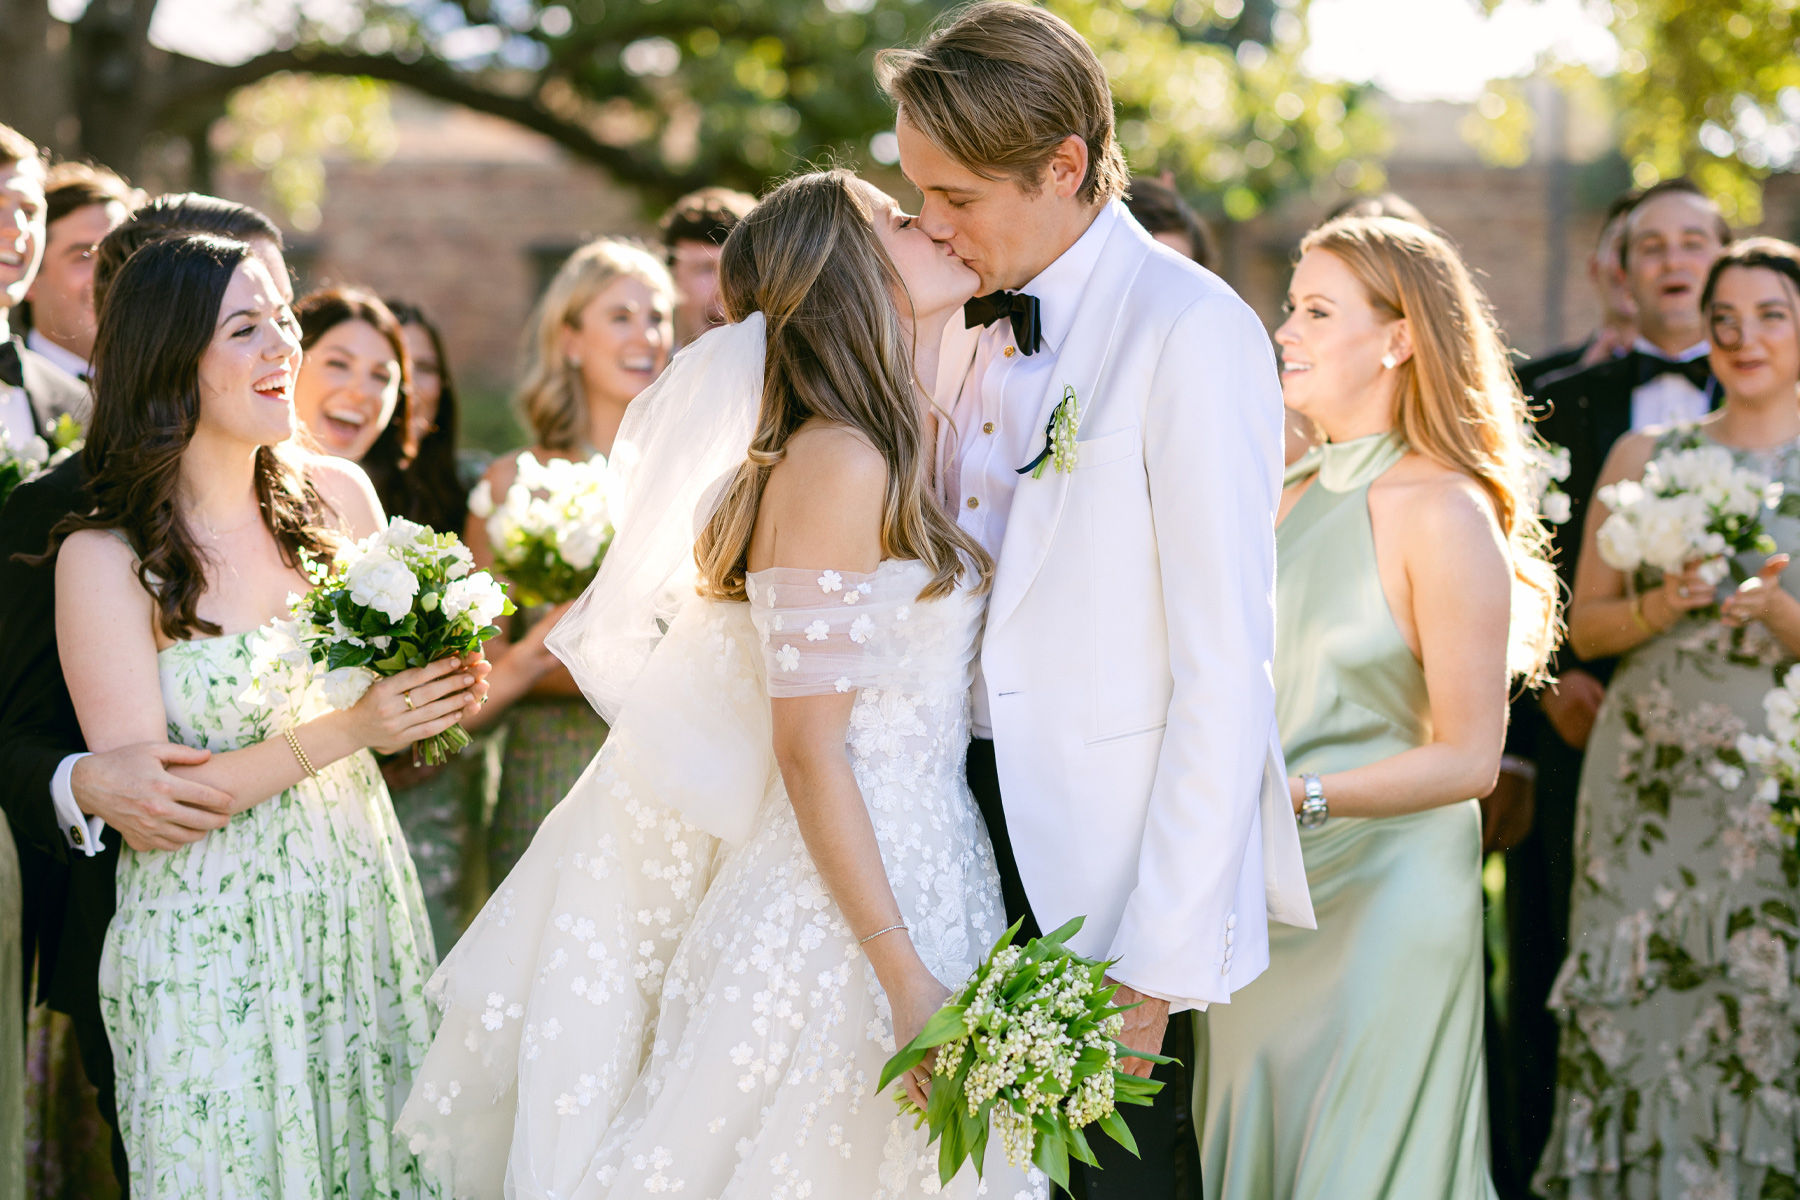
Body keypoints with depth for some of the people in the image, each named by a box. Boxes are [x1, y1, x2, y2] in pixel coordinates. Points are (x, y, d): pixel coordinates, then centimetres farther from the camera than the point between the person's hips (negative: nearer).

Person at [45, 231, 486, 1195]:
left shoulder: (338, 494, 1)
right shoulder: (105, 557, -13)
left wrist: (439, 693, -8)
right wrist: (339, 734, -21)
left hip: (361, 901, 5)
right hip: (210, 937, -4)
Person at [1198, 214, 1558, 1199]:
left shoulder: (1446, 511, -13)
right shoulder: (1288, 499, 7)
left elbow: (1468, 758, -15)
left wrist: (1296, 797, -24)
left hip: (1384, 895, -7)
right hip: (1260, 895, 7)